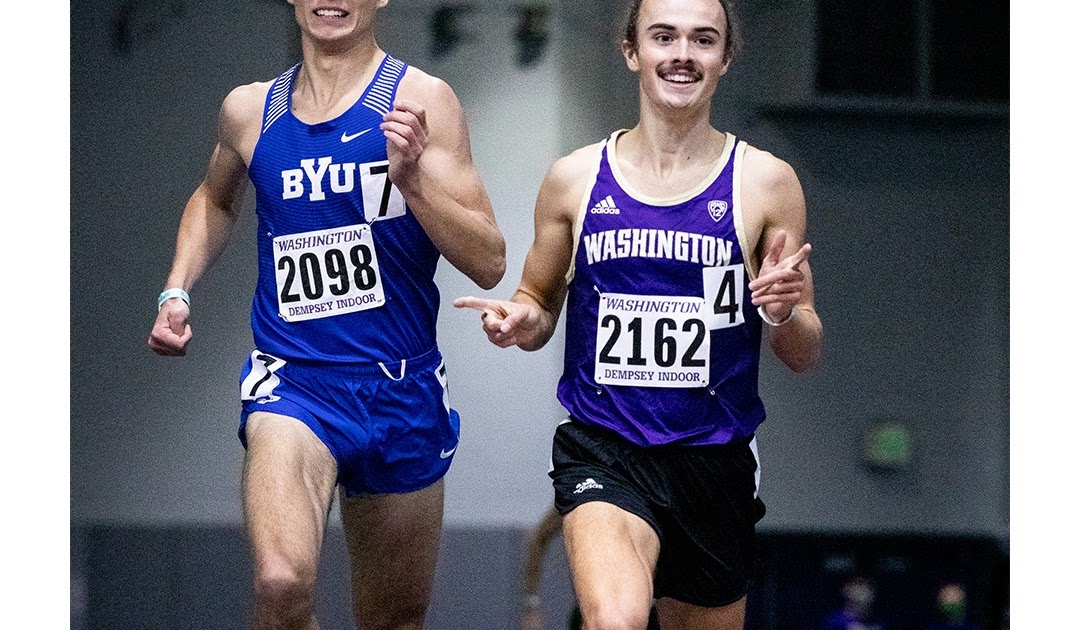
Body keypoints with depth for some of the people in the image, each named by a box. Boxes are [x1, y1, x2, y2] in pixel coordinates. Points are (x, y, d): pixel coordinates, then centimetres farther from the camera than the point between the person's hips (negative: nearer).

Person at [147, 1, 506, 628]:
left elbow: (488, 263, -8)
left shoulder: (421, 100, -4)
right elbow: (216, 199, 30)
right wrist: (177, 291, 16)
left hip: (402, 390, 0)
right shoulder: (249, 111, 5)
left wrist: (412, 179, -22)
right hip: (292, 384, 0)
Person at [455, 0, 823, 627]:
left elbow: (804, 355, 4)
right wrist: (519, 321, -7)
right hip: (604, 451, -2)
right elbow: (540, 307, 17)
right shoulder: (576, 179, 4)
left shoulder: (765, 182, 2)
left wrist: (785, 313, -18)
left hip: (715, 456, 2)